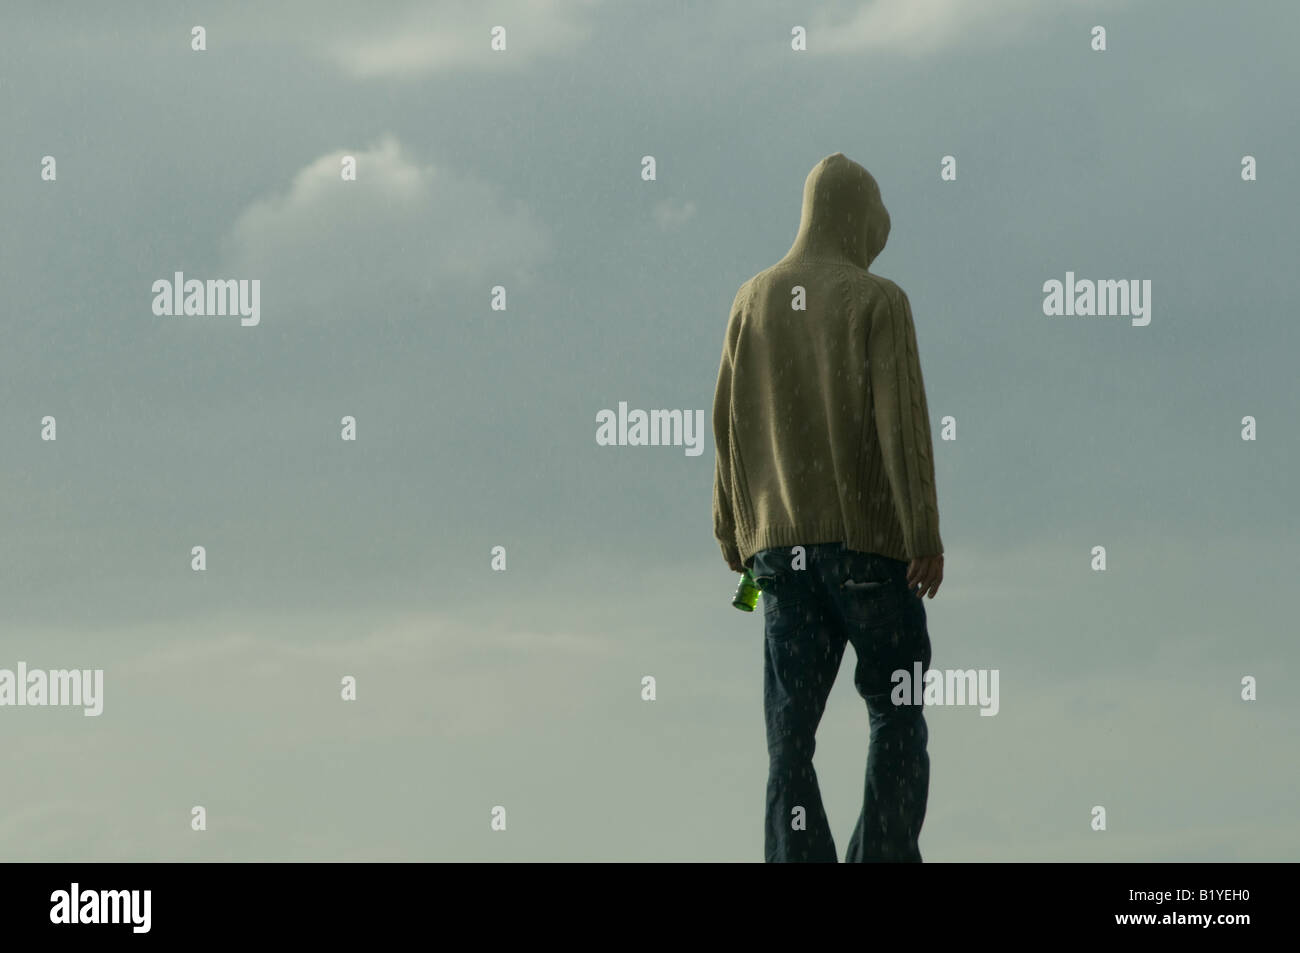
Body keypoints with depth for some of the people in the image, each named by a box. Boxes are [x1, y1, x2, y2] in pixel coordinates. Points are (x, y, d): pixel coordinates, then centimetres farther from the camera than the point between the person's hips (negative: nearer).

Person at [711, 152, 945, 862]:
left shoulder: (754, 301, 8)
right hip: (870, 537, -4)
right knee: (897, 720, 4)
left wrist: (733, 535, 17)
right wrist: (925, 536, -9)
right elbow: (901, 423, -10)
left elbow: (727, 425, 10)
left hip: (780, 542, 4)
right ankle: (884, 856, -7)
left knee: (790, 727, 2)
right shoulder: (877, 302, -6)